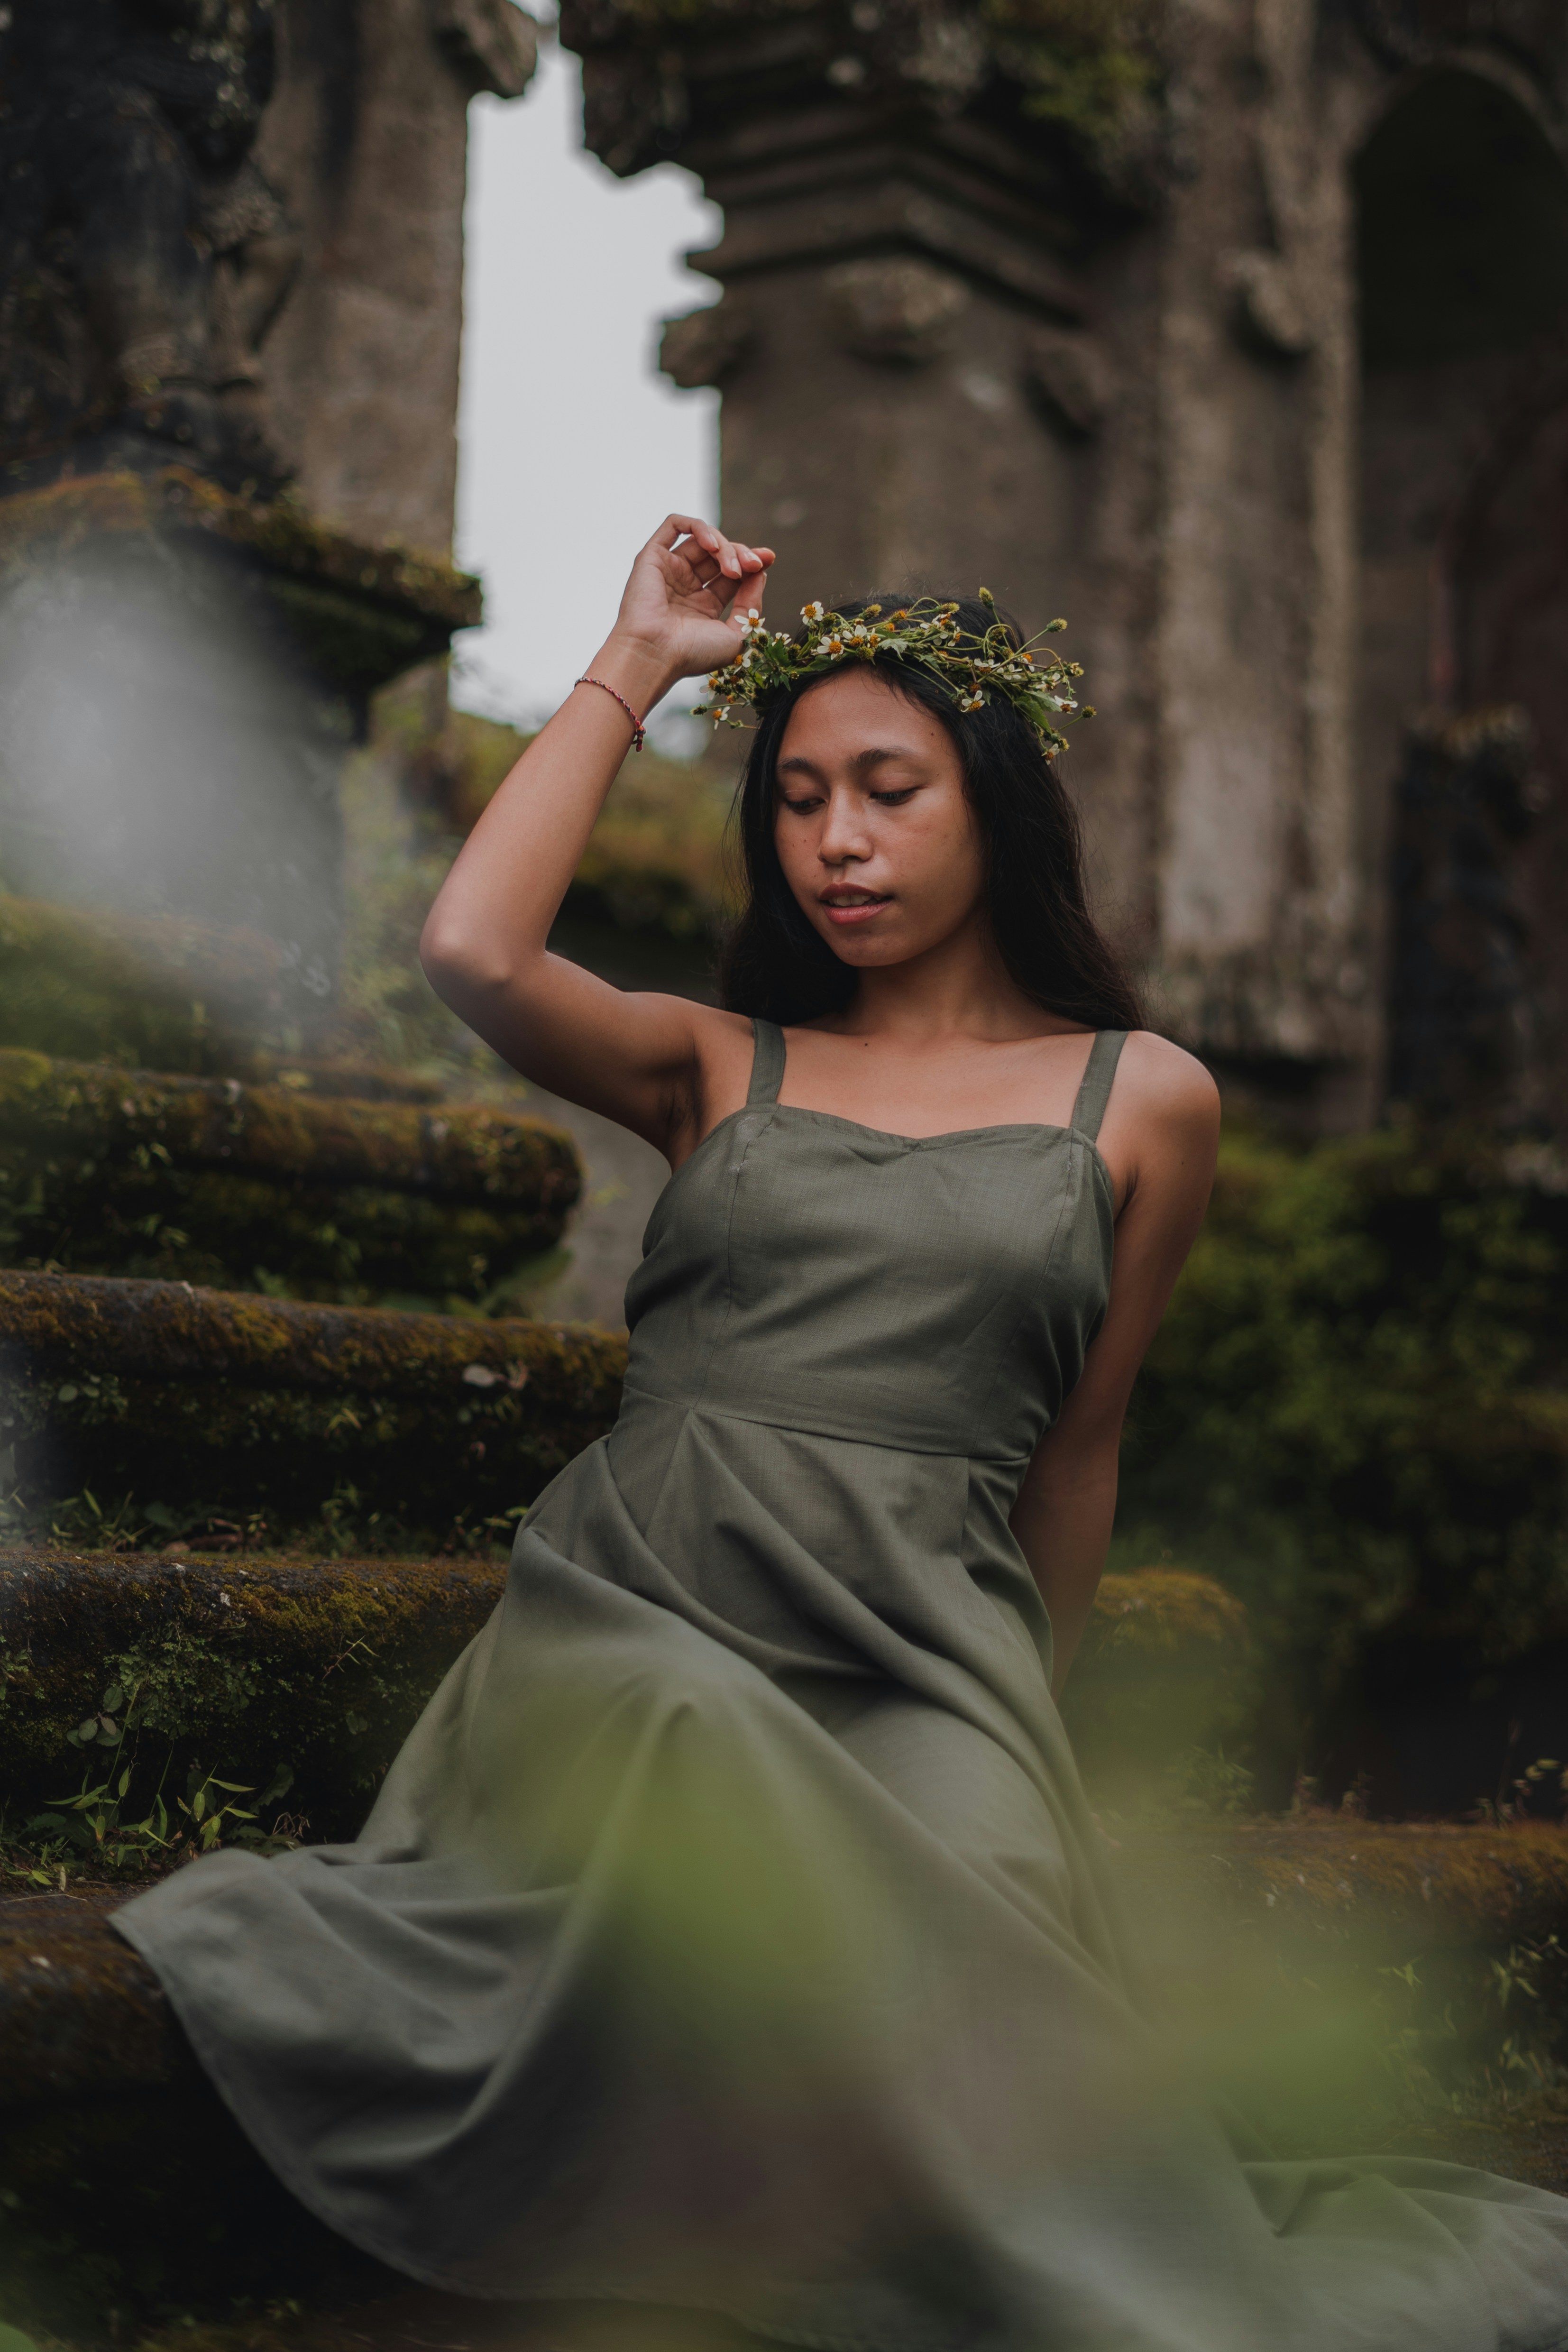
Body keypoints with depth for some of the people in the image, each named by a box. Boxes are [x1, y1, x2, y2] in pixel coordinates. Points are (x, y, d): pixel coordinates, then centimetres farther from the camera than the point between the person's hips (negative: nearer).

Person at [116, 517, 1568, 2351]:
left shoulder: (1142, 1100, 14)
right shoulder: (718, 1065, 16)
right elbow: (472, 952, -3)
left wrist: (1026, 1730, 26)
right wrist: (635, 667, 7)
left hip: (919, 1649, 0)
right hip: (642, 1604, 0)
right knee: (702, 1785, -35)